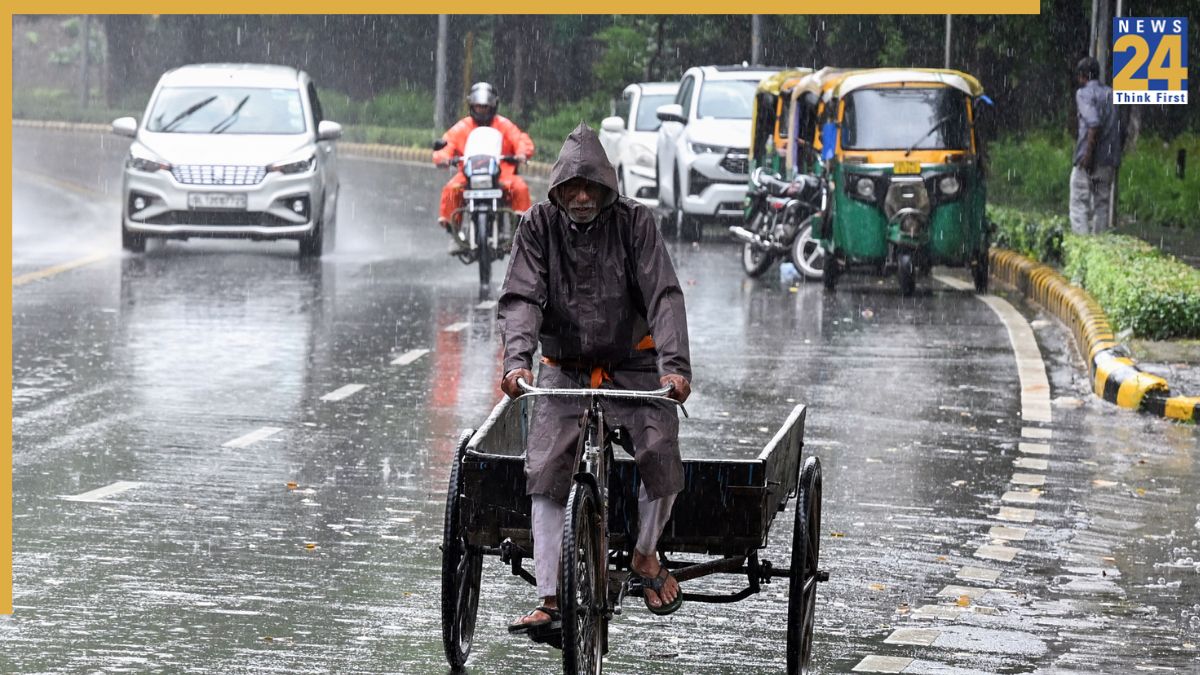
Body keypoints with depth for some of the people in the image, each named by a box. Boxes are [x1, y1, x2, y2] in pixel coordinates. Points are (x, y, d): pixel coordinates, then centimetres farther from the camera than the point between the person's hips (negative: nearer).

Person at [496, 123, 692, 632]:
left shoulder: (633, 222, -10)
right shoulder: (539, 226, -6)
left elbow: (663, 295, -18)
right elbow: (521, 298, -16)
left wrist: (674, 365, -32)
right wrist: (516, 359, -34)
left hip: (634, 364, -1)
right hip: (564, 368, 1)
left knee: (661, 457, -20)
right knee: (546, 470, -15)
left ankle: (645, 553, 9)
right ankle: (550, 600, -13)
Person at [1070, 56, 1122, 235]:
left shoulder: (1084, 93, -6)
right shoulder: (1110, 93, 15)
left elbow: (1094, 123, -19)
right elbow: (1120, 126, 12)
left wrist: (1089, 154, -19)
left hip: (1089, 160, -7)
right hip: (1110, 159, 7)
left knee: (1080, 203, -5)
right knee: (1102, 203, 11)